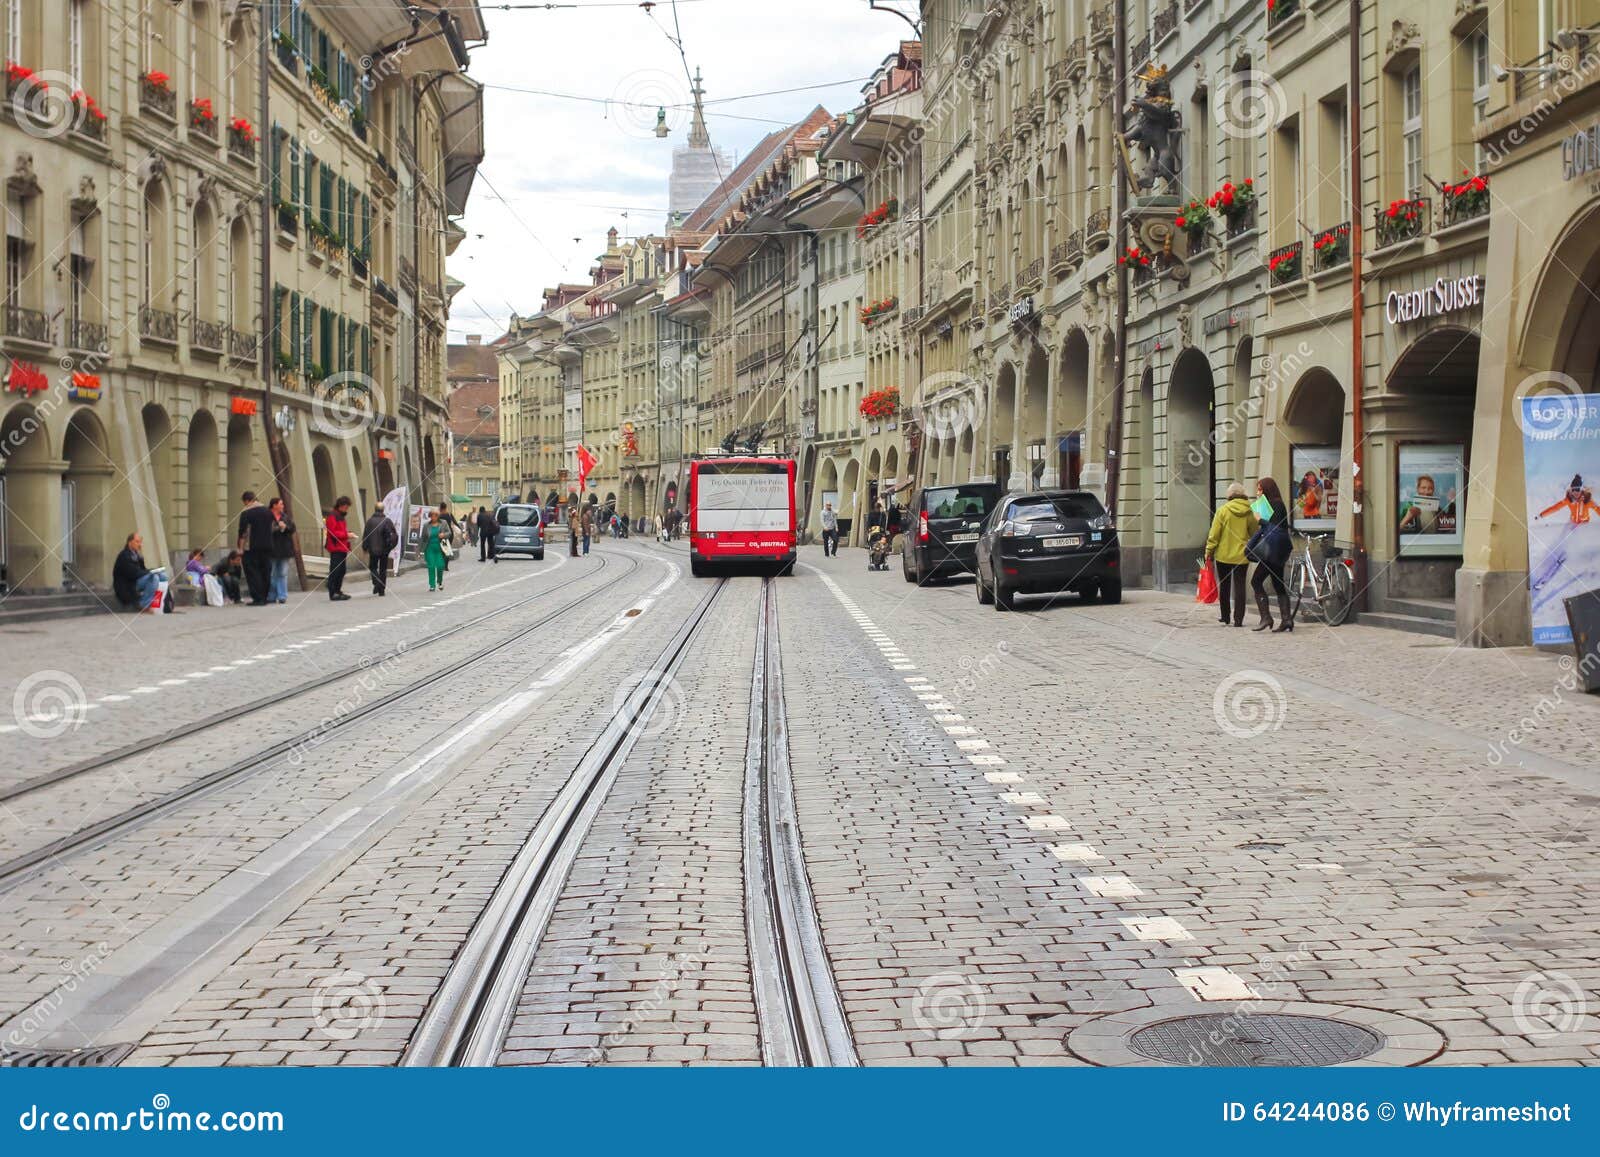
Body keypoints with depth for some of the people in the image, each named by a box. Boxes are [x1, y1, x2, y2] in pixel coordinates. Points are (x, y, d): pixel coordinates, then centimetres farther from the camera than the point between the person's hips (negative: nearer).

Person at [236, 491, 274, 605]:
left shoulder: (246, 513, -9)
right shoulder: (268, 511, 9)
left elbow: (243, 532, -12)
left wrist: (241, 548, -9)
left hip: (251, 548, -6)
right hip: (267, 547, 6)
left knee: (253, 573, -1)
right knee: (265, 572, 11)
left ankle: (258, 599, -7)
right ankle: (264, 598, 15)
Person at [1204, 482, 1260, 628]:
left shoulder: (1223, 510, -9)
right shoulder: (1249, 513, -2)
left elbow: (1214, 534, -9)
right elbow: (1254, 534, 6)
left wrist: (1209, 552, -1)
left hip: (1224, 555, -1)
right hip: (1242, 556, 1)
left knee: (1224, 586, 13)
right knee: (1240, 586, 4)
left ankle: (1225, 618, 19)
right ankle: (1238, 619, -2)